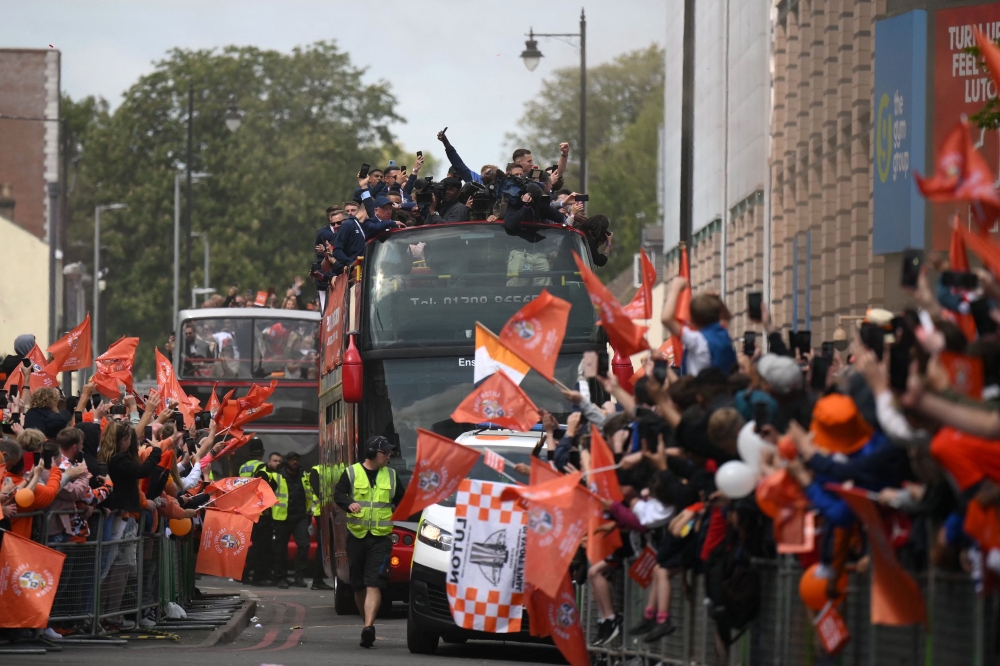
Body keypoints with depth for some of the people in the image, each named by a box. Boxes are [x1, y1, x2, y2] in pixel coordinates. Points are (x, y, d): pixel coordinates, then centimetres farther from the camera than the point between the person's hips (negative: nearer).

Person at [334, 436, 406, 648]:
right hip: (356, 535, 0)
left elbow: (402, 501, 20)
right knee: (359, 585, 8)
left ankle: (368, 627, -25)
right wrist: (349, 504, -24)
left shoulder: (391, 475, 11)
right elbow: (338, 494, -4)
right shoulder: (352, 473, 4)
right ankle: (368, 624, 23)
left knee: (374, 585, -15)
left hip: (381, 537, 0)